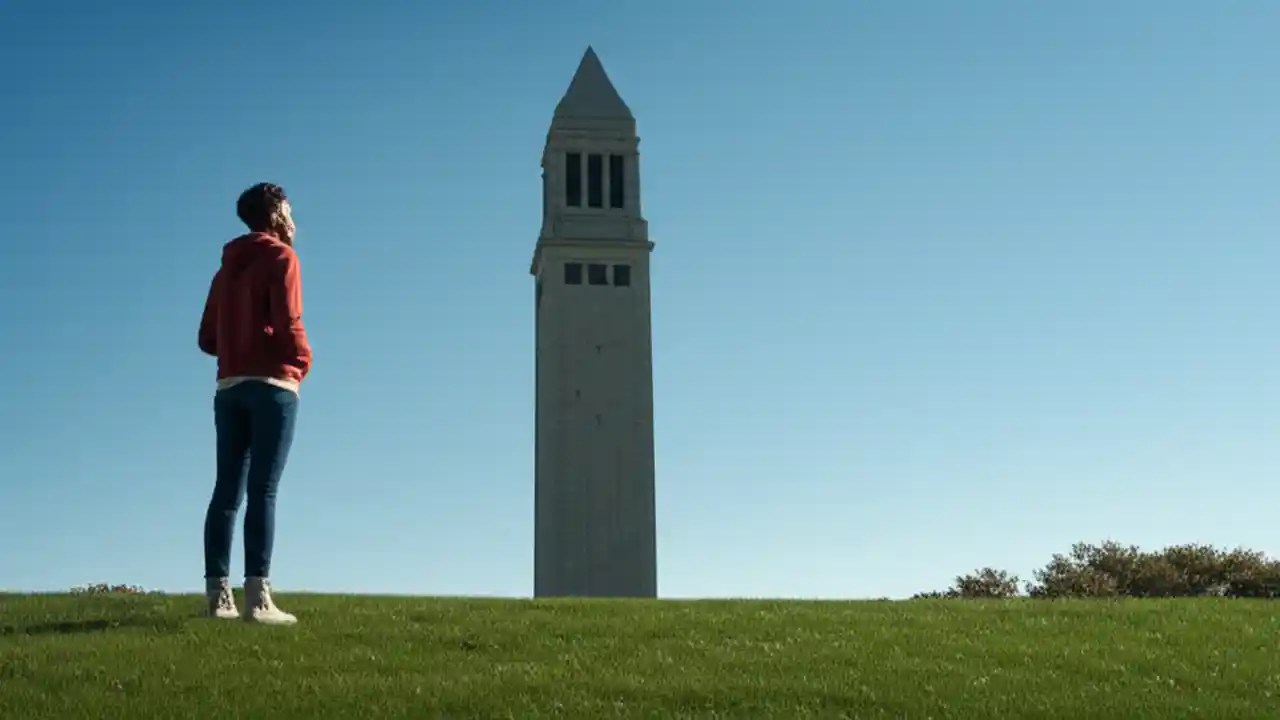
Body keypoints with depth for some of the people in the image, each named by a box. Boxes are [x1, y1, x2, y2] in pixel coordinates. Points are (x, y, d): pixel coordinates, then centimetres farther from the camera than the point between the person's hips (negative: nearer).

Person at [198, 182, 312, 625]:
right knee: (262, 490, -11)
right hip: (272, 385, -7)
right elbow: (289, 323, -12)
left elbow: (208, 339, 14)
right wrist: (302, 362, 4)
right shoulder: (281, 258, -1)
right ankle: (257, 597, -16)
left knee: (227, 490, 4)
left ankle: (218, 594, -1)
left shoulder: (227, 268, 20)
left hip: (229, 387, 7)